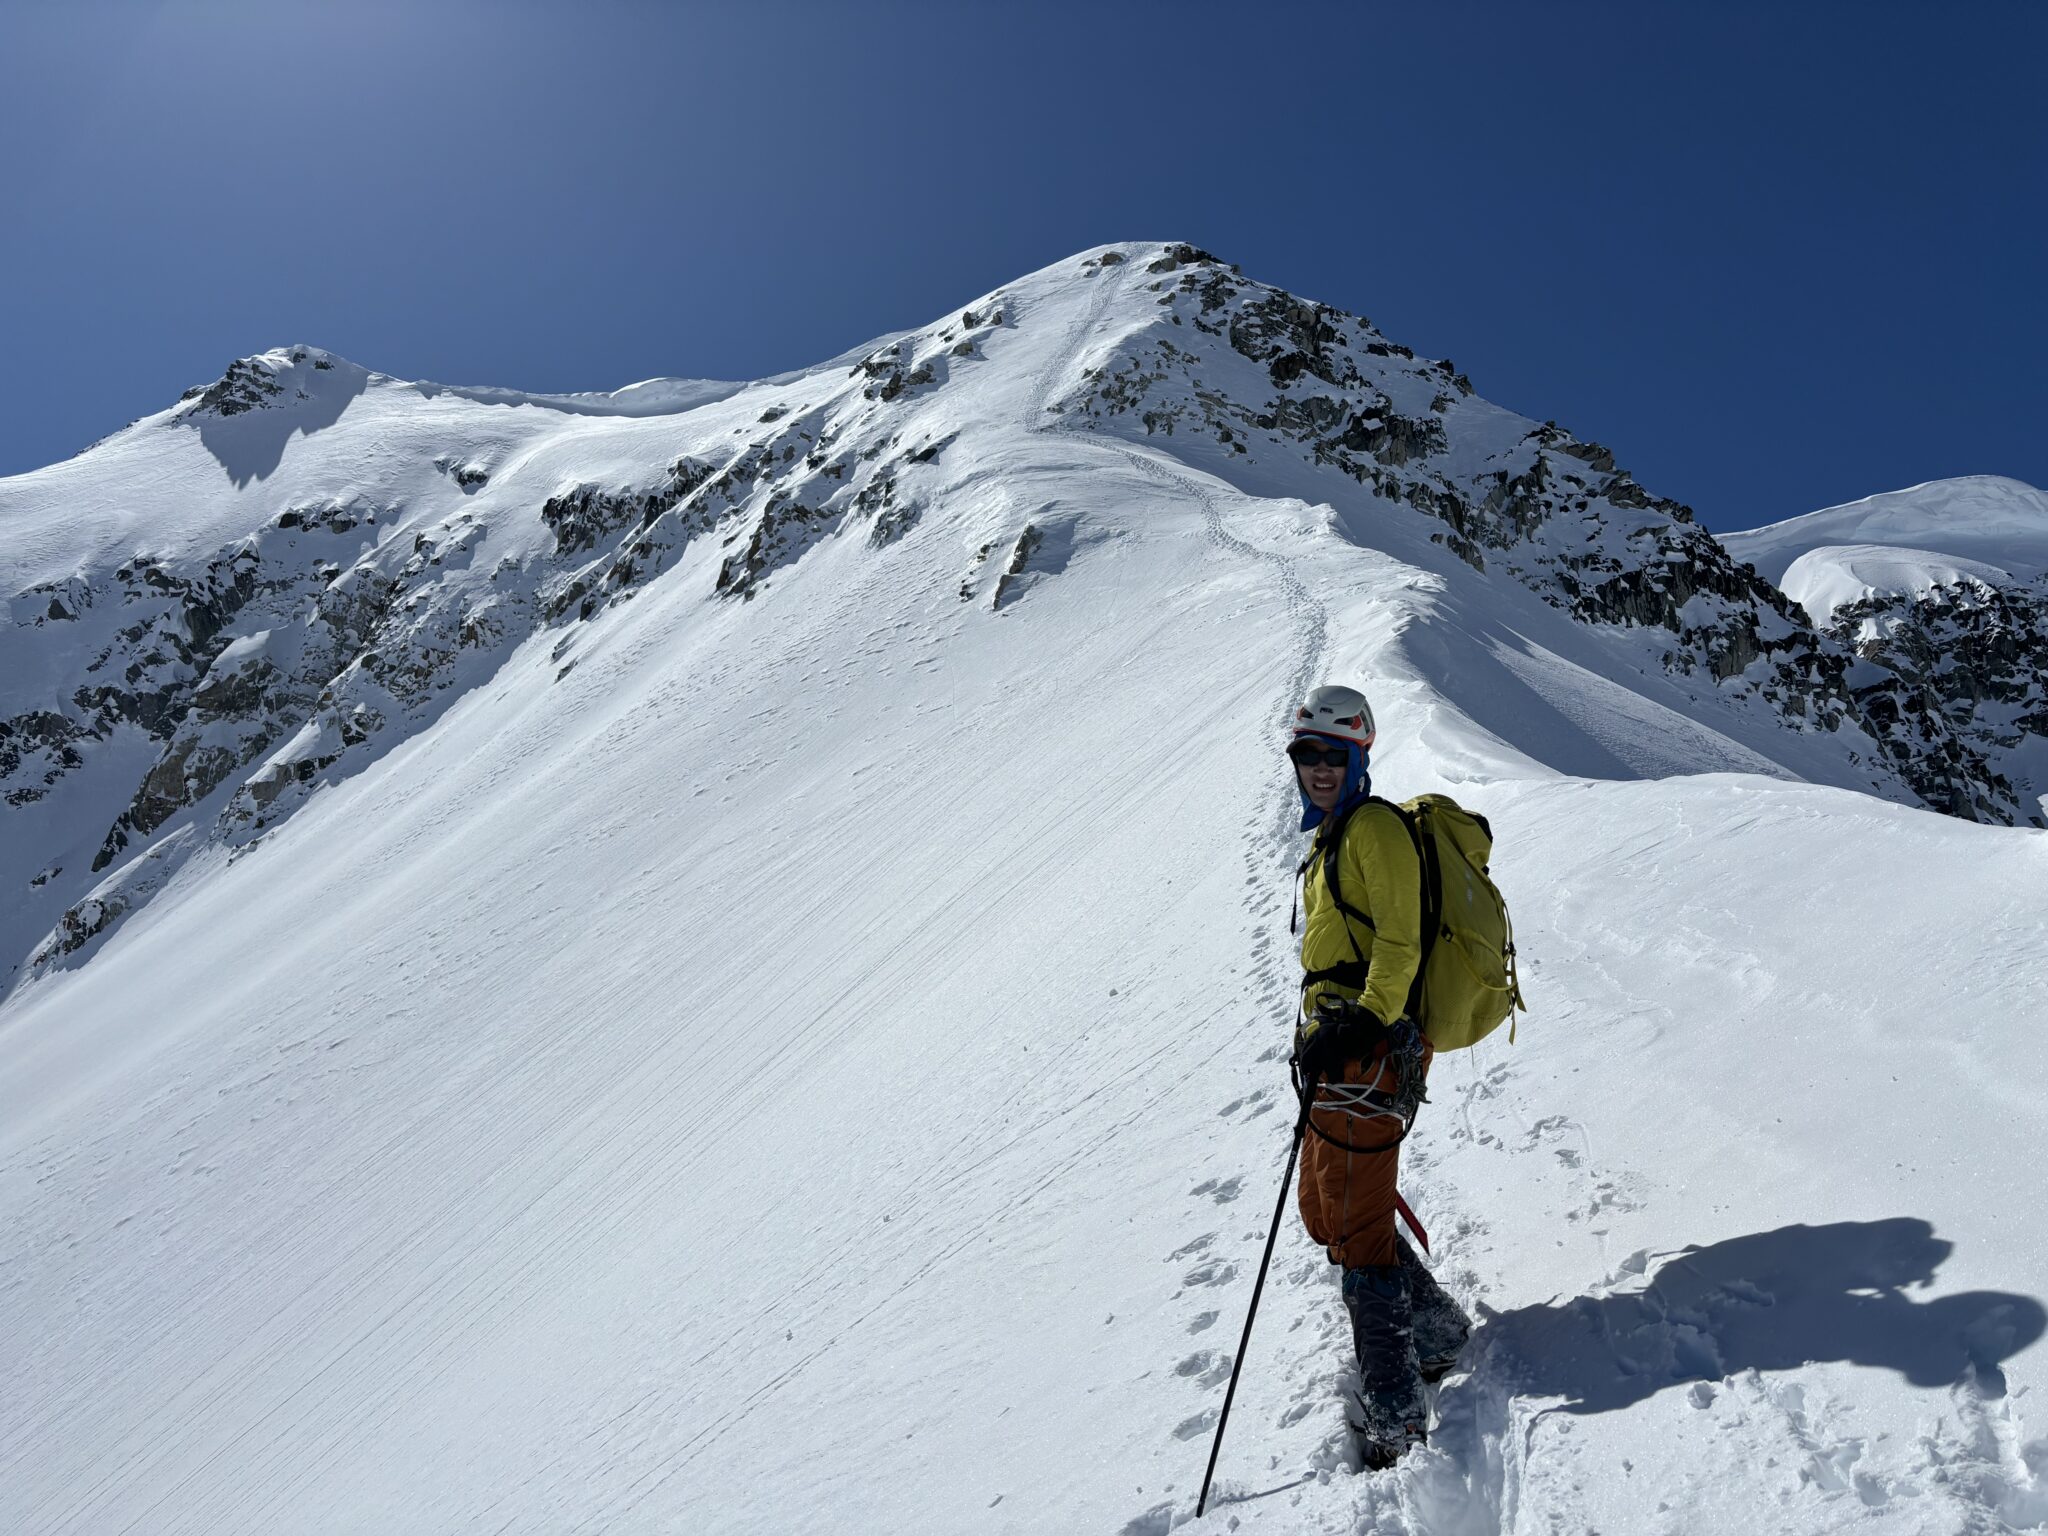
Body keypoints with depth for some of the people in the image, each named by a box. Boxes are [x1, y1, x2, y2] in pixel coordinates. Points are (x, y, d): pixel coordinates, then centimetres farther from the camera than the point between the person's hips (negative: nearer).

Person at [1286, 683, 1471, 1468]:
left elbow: (1399, 943, -18)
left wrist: (1367, 1022, -28)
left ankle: (1395, 1411, -4)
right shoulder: (1332, 836, 21)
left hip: (1370, 1046, -10)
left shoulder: (1375, 827, -8)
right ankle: (1435, 1326, 30)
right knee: (1324, 1211, 16)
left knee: (1355, 1220, -9)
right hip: (1338, 1041, 10)